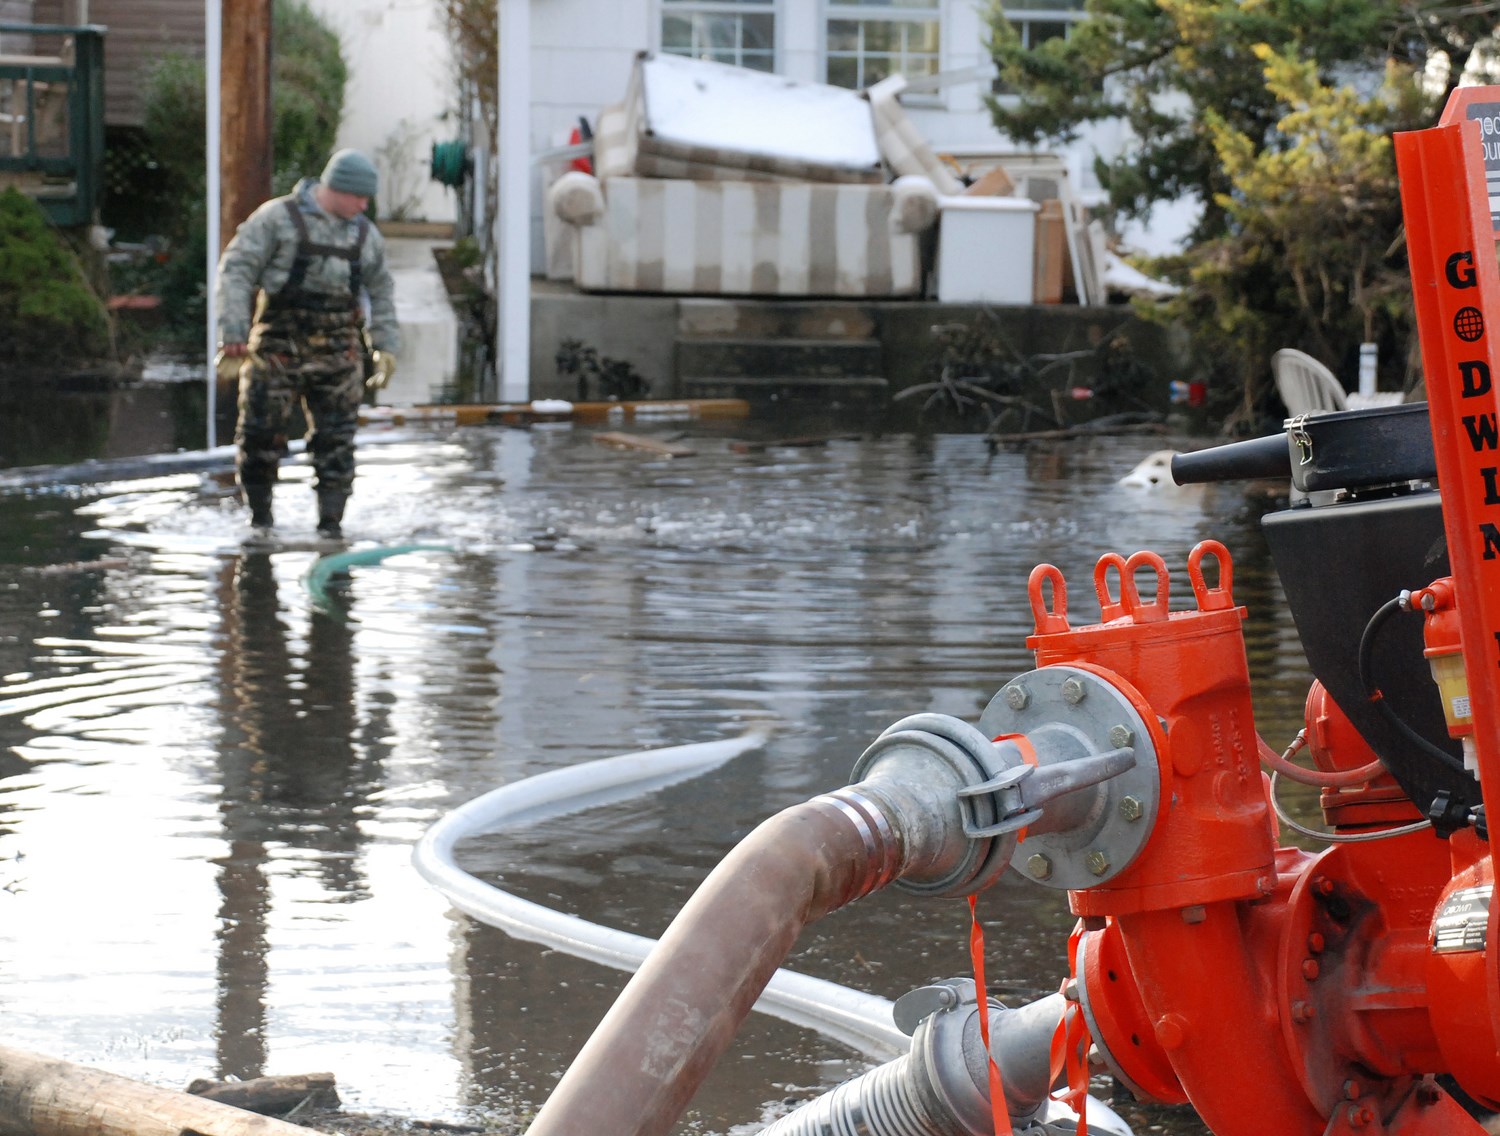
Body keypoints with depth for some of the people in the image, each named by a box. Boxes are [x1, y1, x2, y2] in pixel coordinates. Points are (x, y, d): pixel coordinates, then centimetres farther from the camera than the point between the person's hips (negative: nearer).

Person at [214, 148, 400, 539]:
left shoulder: (366, 235, 12)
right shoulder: (277, 218, -4)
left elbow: (382, 293, 22)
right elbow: (235, 271, -7)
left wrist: (385, 347, 13)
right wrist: (233, 336, -14)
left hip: (337, 351, 3)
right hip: (278, 345, -3)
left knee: (335, 437, -2)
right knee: (261, 433, -3)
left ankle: (331, 518, 2)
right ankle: (259, 513, 12)